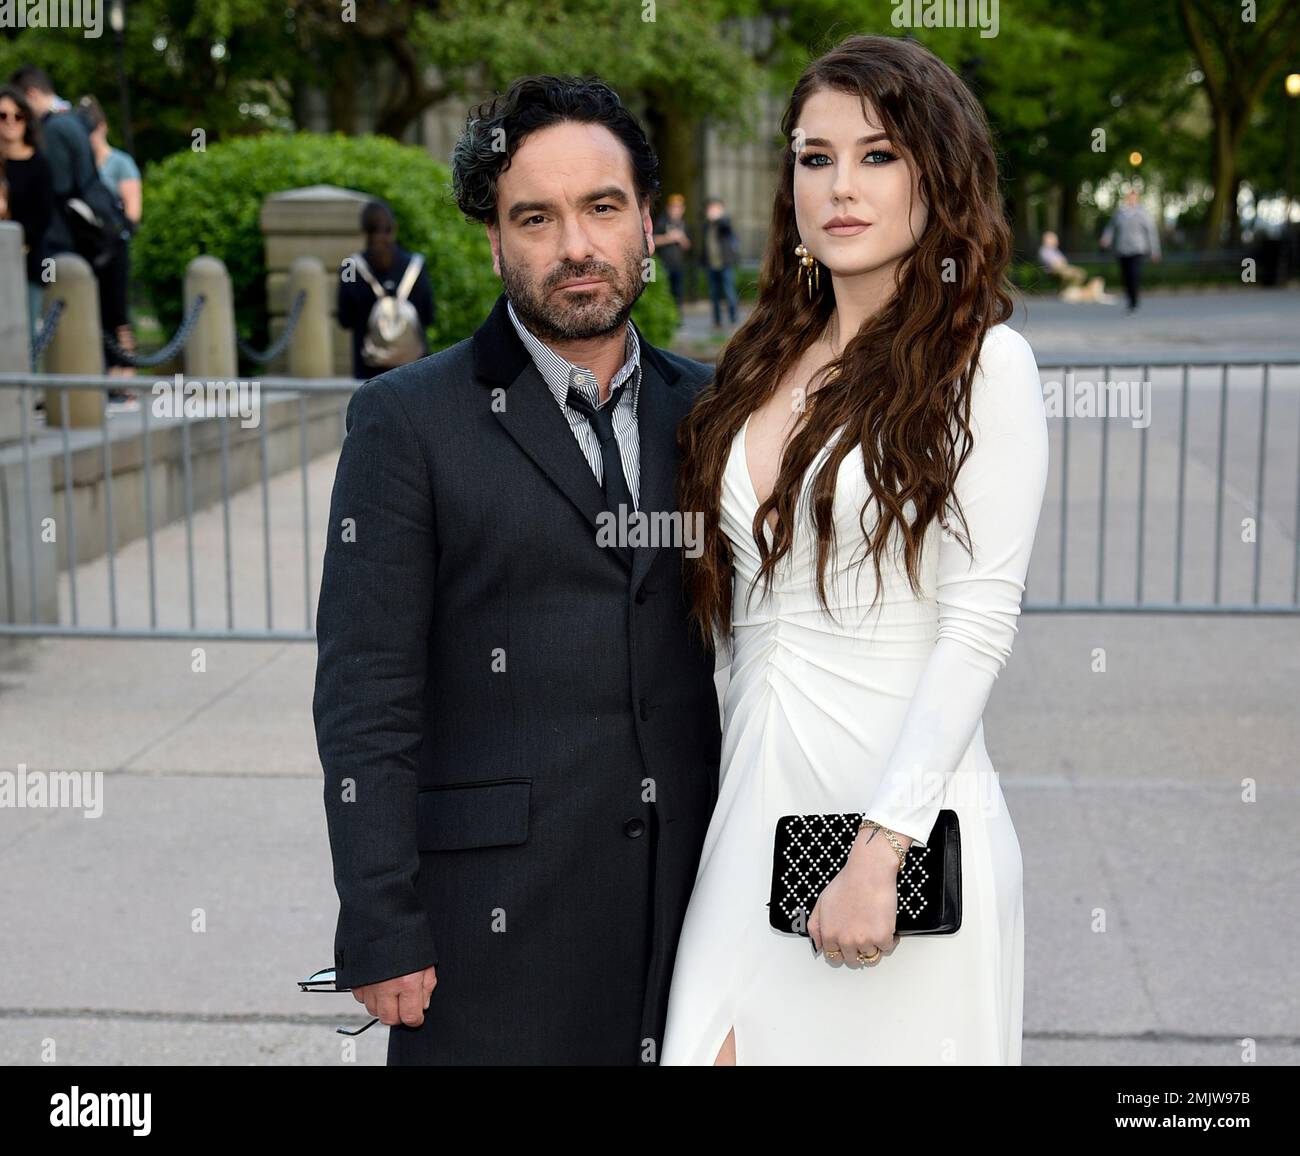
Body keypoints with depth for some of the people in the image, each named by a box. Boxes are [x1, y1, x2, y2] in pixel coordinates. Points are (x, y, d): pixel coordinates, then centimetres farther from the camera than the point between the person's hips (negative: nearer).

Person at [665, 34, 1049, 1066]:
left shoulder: (981, 362, -6)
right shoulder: (765, 366, 12)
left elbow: (980, 621, -13)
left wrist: (881, 848, -19)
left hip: (902, 809, -5)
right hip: (754, 804, 5)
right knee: (726, 1043, 6)